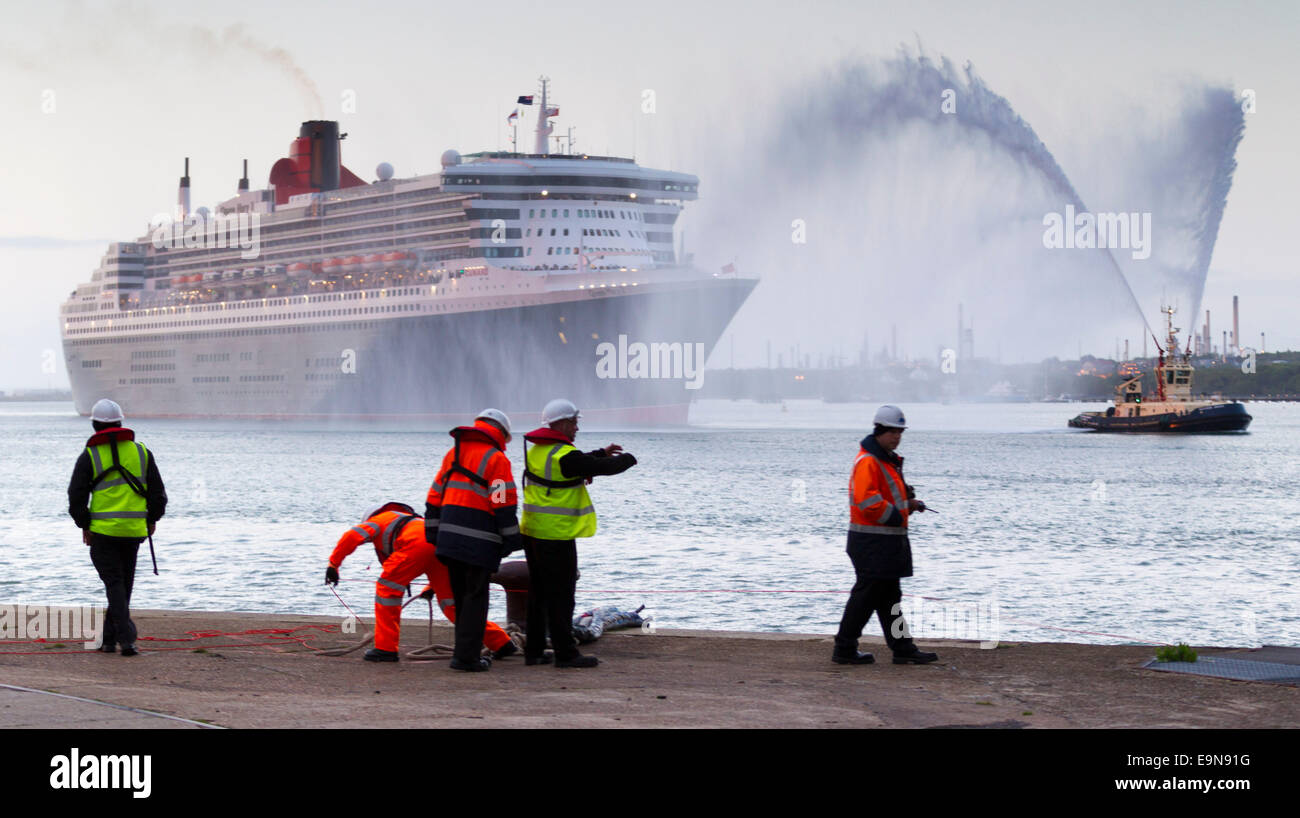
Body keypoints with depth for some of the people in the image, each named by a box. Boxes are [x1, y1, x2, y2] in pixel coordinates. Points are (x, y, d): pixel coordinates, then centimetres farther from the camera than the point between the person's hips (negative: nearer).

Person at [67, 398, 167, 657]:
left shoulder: (89, 456, -3)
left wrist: (84, 526, 8)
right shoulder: (141, 452, 5)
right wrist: (152, 519, 20)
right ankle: (109, 639, 19)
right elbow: (157, 492, 7)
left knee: (114, 583, -3)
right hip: (135, 529, 3)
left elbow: (76, 496, -4)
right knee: (124, 584, 13)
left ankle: (127, 638, -18)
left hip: (103, 530, -3)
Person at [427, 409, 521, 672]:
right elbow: (503, 505, -12)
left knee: (461, 596, 16)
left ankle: (466, 652, 22)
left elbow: (435, 497, 19)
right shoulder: (496, 459, -5)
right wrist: (510, 541, -6)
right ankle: (466, 656, -5)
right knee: (475, 597, -2)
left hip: (449, 538, 7)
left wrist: (434, 536, 21)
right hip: (479, 541, -7)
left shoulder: (453, 454, 17)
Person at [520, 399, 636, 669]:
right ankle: (566, 653, 0)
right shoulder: (564, 456, -17)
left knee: (539, 593, 15)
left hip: (532, 532, 9)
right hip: (557, 535, -9)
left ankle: (534, 651, 19)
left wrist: (602, 453, 22)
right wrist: (627, 459, 6)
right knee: (561, 595, -3)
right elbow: (604, 468, -13)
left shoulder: (536, 451, 11)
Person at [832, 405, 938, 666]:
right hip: (872, 543, -10)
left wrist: (909, 502, 11)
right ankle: (844, 649, -1)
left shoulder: (889, 460, 19)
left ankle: (903, 648, 16)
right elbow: (867, 500, -24)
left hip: (889, 541, 10)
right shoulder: (867, 461, -14)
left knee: (889, 596, 13)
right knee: (866, 594, -7)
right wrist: (895, 515, -17)